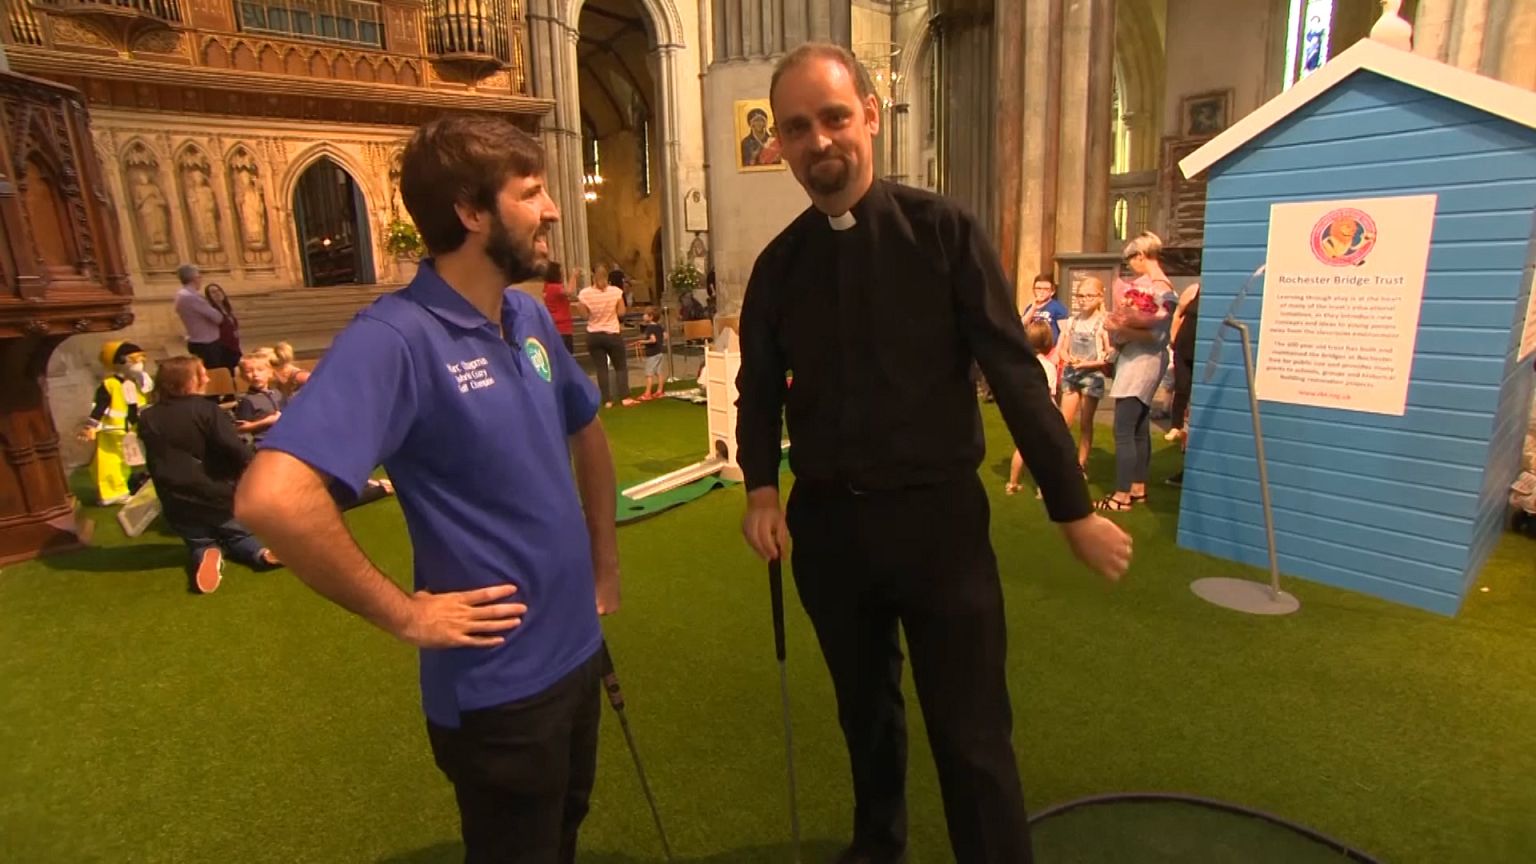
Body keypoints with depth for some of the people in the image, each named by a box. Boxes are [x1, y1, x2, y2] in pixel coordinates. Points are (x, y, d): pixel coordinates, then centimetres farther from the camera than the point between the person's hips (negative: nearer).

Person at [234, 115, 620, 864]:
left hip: (577, 650, 8)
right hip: (499, 686, -7)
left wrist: (605, 558, 11)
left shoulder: (530, 318, 3)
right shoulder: (397, 336, -23)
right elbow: (271, 498, -35)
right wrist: (406, 614, -23)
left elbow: (587, 432, 17)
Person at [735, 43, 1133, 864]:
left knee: (971, 735, 5)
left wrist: (1072, 508, -7)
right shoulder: (778, 265, 2)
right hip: (826, 522, 4)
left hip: (937, 515, -3)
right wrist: (762, 488, -5)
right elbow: (759, 389, 10)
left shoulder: (943, 229, -8)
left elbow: (1014, 371, -8)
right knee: (864, 708, 23)